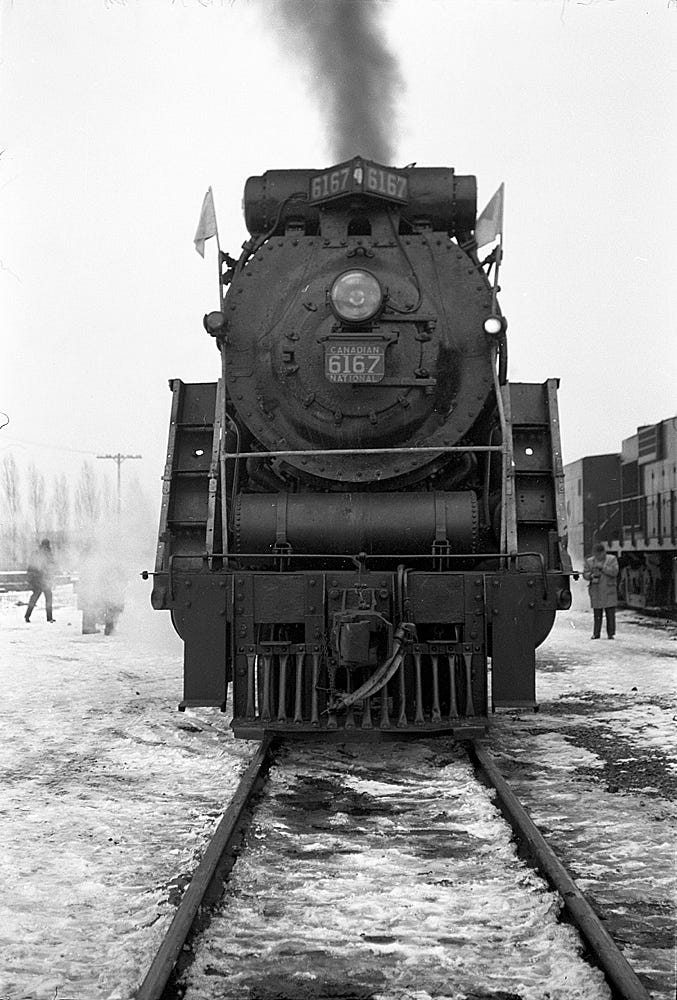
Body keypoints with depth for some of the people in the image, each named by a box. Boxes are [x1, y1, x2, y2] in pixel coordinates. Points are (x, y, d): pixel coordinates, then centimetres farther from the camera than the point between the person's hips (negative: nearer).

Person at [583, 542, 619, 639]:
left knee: (610, 613, -3)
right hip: (596, 591, 2)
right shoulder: (590, 561, 11)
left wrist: (602, 567, -15)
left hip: (609, 591, -2)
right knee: (597, 614, 2)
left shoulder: (612, 559, 4)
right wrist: (592, 575, -14)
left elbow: (614, 572, -8)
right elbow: (585, 574, 7)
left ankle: (610, 634, 1)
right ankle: (596, 633, 6)